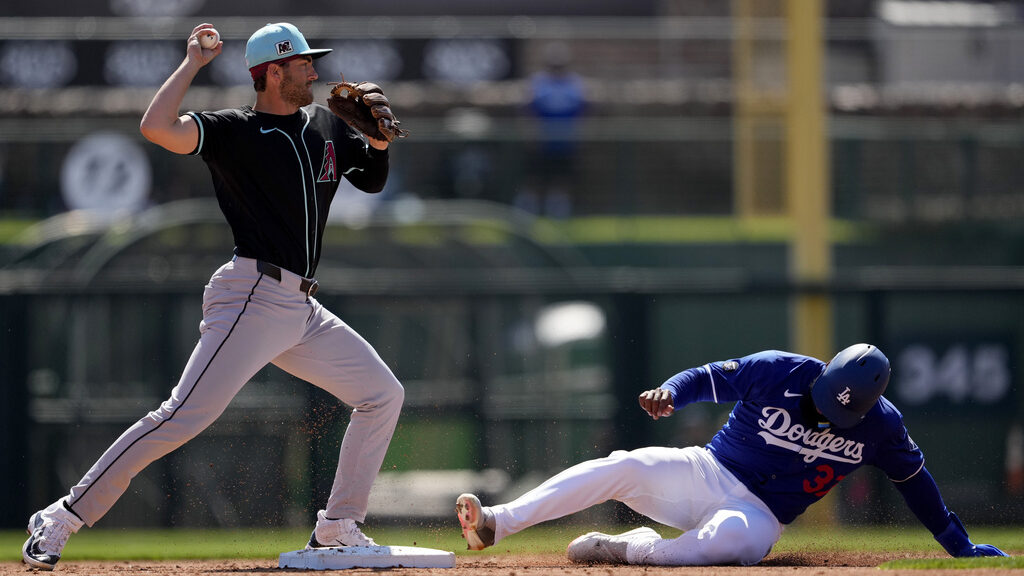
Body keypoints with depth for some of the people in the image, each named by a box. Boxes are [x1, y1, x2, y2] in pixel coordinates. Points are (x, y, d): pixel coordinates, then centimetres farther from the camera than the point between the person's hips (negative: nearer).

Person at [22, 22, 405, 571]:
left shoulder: (325, 125, 15)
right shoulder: (234, 131, -7)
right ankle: (64, 517, -16)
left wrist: (380, 138, 7)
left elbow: (373, 179, 28)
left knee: (383, 393, 7)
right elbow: (156, 127, -23)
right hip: (252, 296, -8)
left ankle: (338, 527, 13)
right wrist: (192, 64, -12)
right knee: (184, 415, -18)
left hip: (303, 311, 8)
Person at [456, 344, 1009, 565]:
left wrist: (959, 544, 12)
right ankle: (495, 524, -30)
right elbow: (709, 378, -5)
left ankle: (629, 548, -22)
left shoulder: (880, 425, -4)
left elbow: (915, 479, 9)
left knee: (730, 538, -41)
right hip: (705, 474, 1)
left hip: (759, 514, -1)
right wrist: (671, 392, -28)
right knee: (625, 467, -26)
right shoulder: (776, 372, -8)